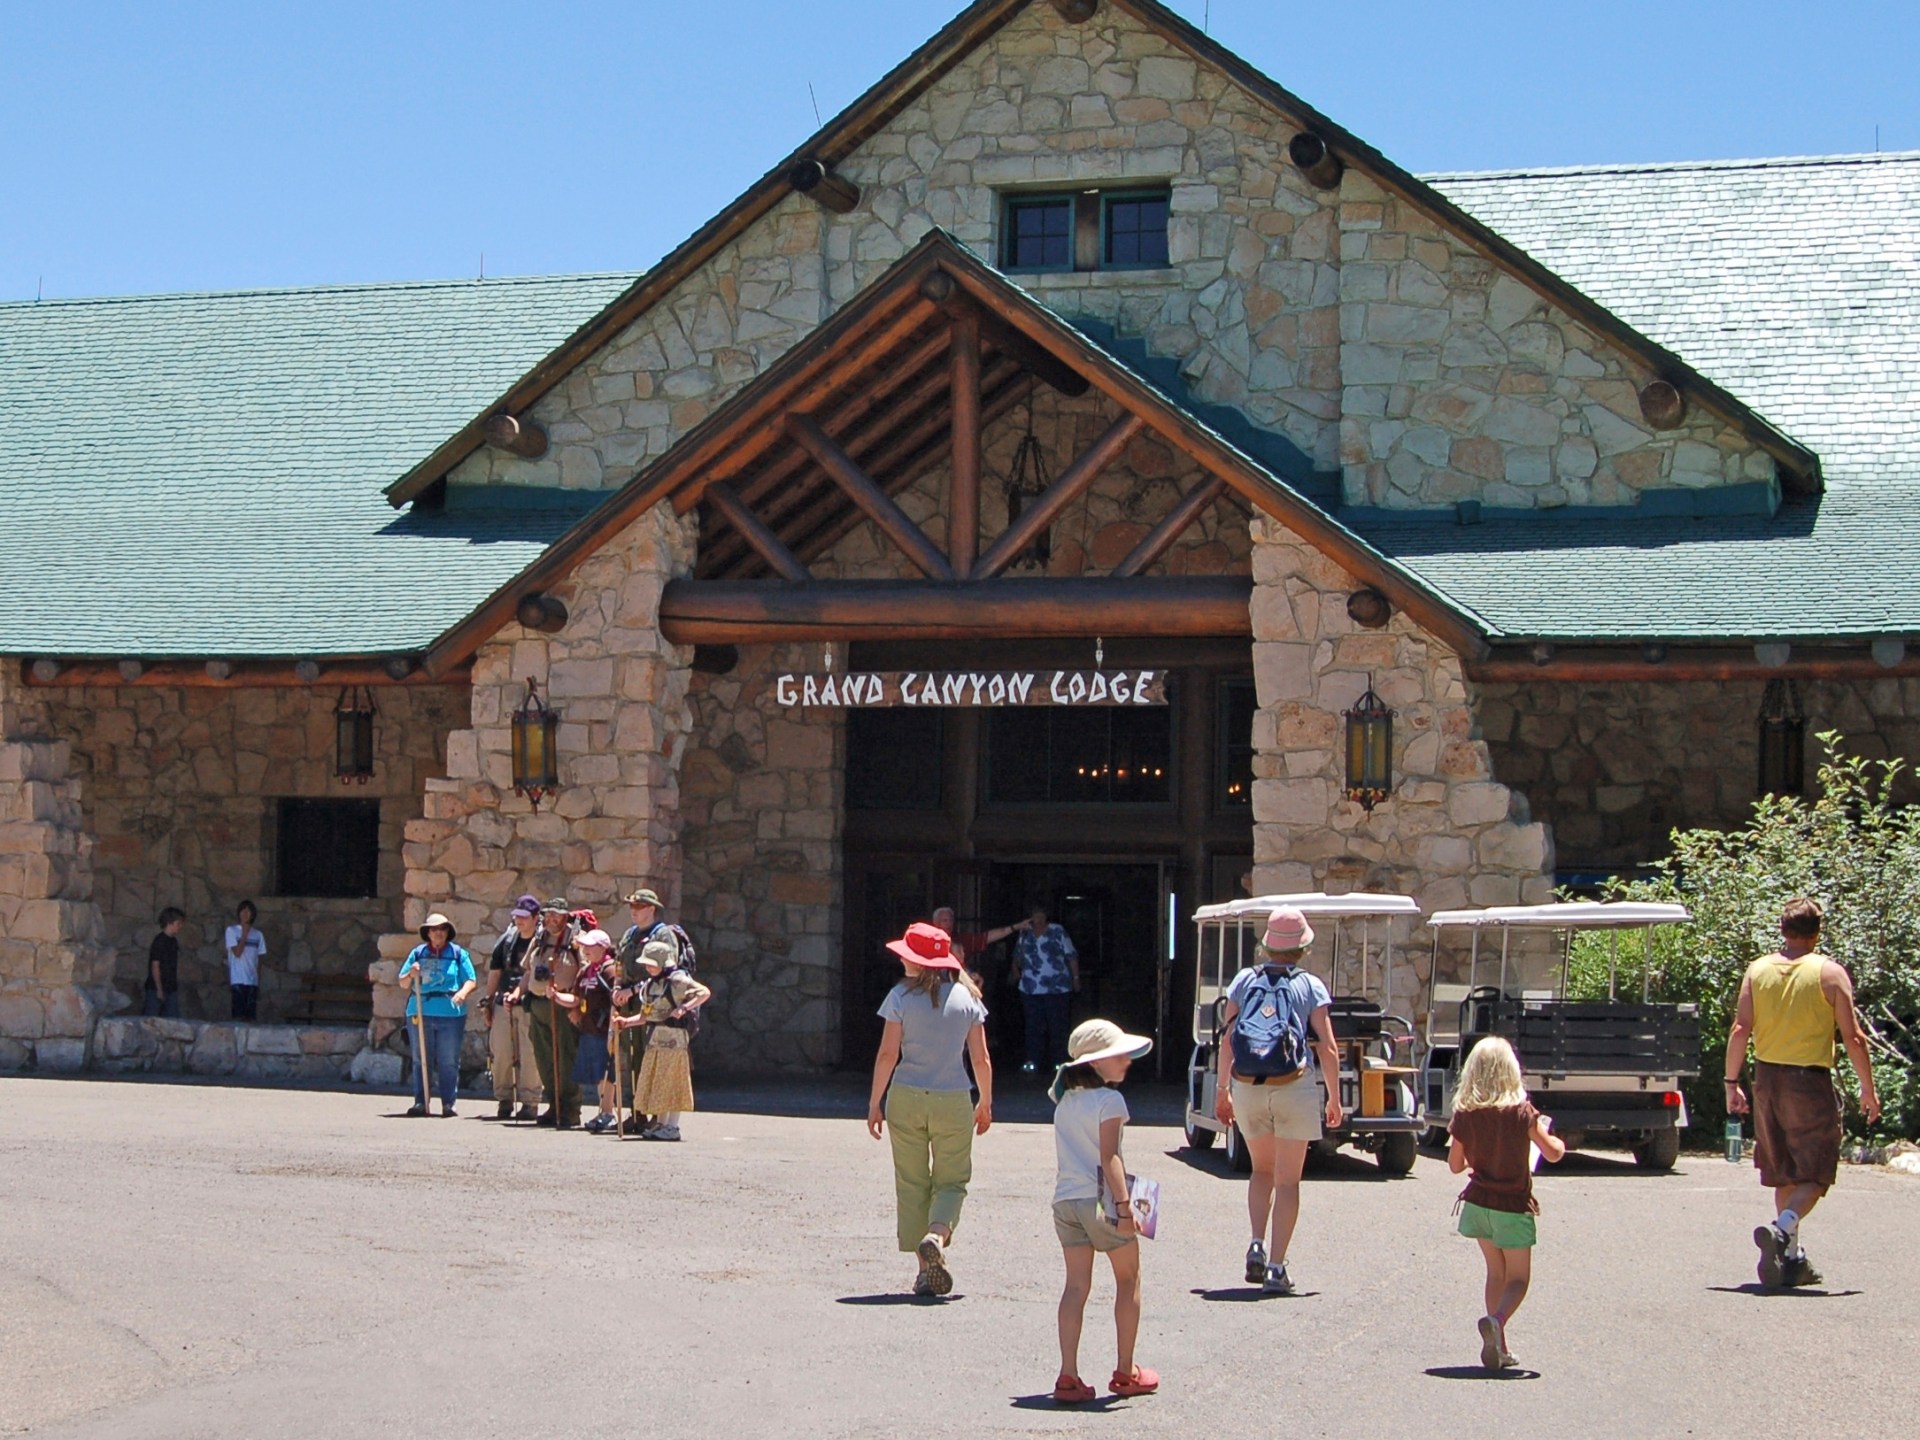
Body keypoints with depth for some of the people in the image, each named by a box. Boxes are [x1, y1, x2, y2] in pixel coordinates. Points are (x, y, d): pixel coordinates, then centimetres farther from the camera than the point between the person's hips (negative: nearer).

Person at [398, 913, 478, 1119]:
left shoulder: (458, 954, 10)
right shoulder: (417, 953, 14)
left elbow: (471, 980, 4)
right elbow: (402, 983, 14)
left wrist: (463, 992, -16)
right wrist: (411, 974, -7)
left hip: (451, 1013, -1)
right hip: (420, 1011, 2)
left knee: (449, 1062, -1)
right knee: (422, 1060, 2)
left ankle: (448, 1103, 2)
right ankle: (420, 1102, 4)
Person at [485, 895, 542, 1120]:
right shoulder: (506, 940, 11)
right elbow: (494, 972, 17)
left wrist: (517, 994, -16)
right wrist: (489, 1001, 13)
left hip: (528, 1006, -5)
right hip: (503, 1003, 5)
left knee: (529, 1055, -6)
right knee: (500, 1053, 4)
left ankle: (529, 1102, 0)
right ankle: (504, 1100, 14)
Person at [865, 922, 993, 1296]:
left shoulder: (901, 996, -5)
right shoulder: (966, 997, 2)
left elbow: (887, 1055, -7)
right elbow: (981, 1059, 4)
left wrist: (874, 1103, 0)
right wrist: (985, 1104, 17)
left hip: (906, 1098, -1)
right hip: (953, 1101, 1)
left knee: (912, 1183, 9)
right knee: (951, 1180, 11)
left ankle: (926, 1270, 6)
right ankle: (937, 1235, -18)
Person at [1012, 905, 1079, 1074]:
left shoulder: (1057, 932, -1)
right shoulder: (1025, 932, 10)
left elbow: (1071, 956, 0)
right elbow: (1018, 954, 26)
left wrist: (1076, 977, -3)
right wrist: (1016, 967, 13)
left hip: (1057, 988, -3)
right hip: (1031, 989, 3)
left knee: (1058, 1026, 0)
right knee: (1034, 1027, 4)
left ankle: (1059, 1061, 6)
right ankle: (1033, 1061, 8)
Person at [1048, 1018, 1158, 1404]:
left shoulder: (1065, 1098, 13)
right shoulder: (1108, 1100, -11)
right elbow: (1109, 1157, -17)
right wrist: (1125, 1206, -18)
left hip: (1065, 1199, 6)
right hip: (1100, 1201, -6)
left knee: (1076, 1286, 6)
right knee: (1128, 1280, 11)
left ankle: (1068, 1376, -2)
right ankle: (1125, 1373, 16)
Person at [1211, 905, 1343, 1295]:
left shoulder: (1245, 980, 4)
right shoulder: (1310, 986, -2)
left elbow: (1227, 1039, 2)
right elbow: (1327, 1048, -6)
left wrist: (1222, 1090, 11)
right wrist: (1335, 1100, 4)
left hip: (1247, 1088, 3)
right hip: (1293, 1089, -2)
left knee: (1261, 1170, 22)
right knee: (1287, 1181, 4)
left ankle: (1257, 1248, 5)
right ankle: (1276, 1267, -1)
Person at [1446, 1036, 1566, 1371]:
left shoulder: (1464, 1115, -5)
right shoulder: (1521, 1112, -14)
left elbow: (1455, 1164, 1)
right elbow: (1552, 1153, -12)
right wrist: (1556, 1141, 10)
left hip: (1477, 1203, 3)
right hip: (1512, 1207, -3)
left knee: (1495, 1272, 19)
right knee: (1518, 1279, 6)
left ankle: (1498, 1345, 13)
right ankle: (1496, 1320, -25)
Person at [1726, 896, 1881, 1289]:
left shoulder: (1757, 970, 3)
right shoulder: (1830, 973, -6)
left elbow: (1740, 1030, -2)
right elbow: (1853, 1037, -8)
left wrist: (1732, 1083, 5)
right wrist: (1868, 1088, 2)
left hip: (1768, 1080, 4)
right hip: (1811, 1081, -4)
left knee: (1784, 1173, 16)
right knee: (1815, 1174, 2)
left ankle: (1792, 1259, 20)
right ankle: (1783, 1228, -25)